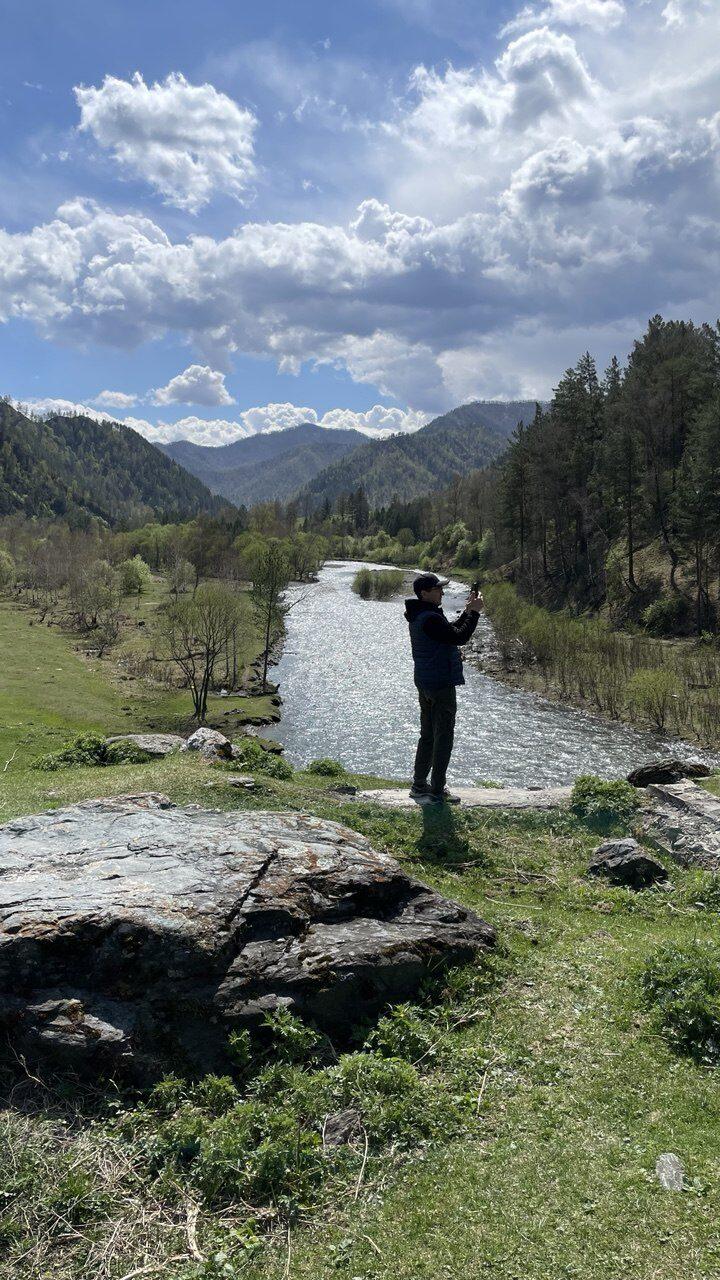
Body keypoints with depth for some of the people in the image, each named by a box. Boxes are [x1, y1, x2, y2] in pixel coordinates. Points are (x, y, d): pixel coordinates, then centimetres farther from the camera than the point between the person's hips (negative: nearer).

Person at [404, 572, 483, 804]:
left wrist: (467, 611, 10)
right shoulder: (431, 619, -21)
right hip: (441, 685, -10)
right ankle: (437, 791, 4)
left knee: (427, 735, 18)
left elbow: (451, 632, 17)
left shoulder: (418, 616, 11)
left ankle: (419, 785, 26)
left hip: (424, 684, 10)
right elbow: (459, 637, -23)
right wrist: (473, 612, -14)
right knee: (443, 737, -1)